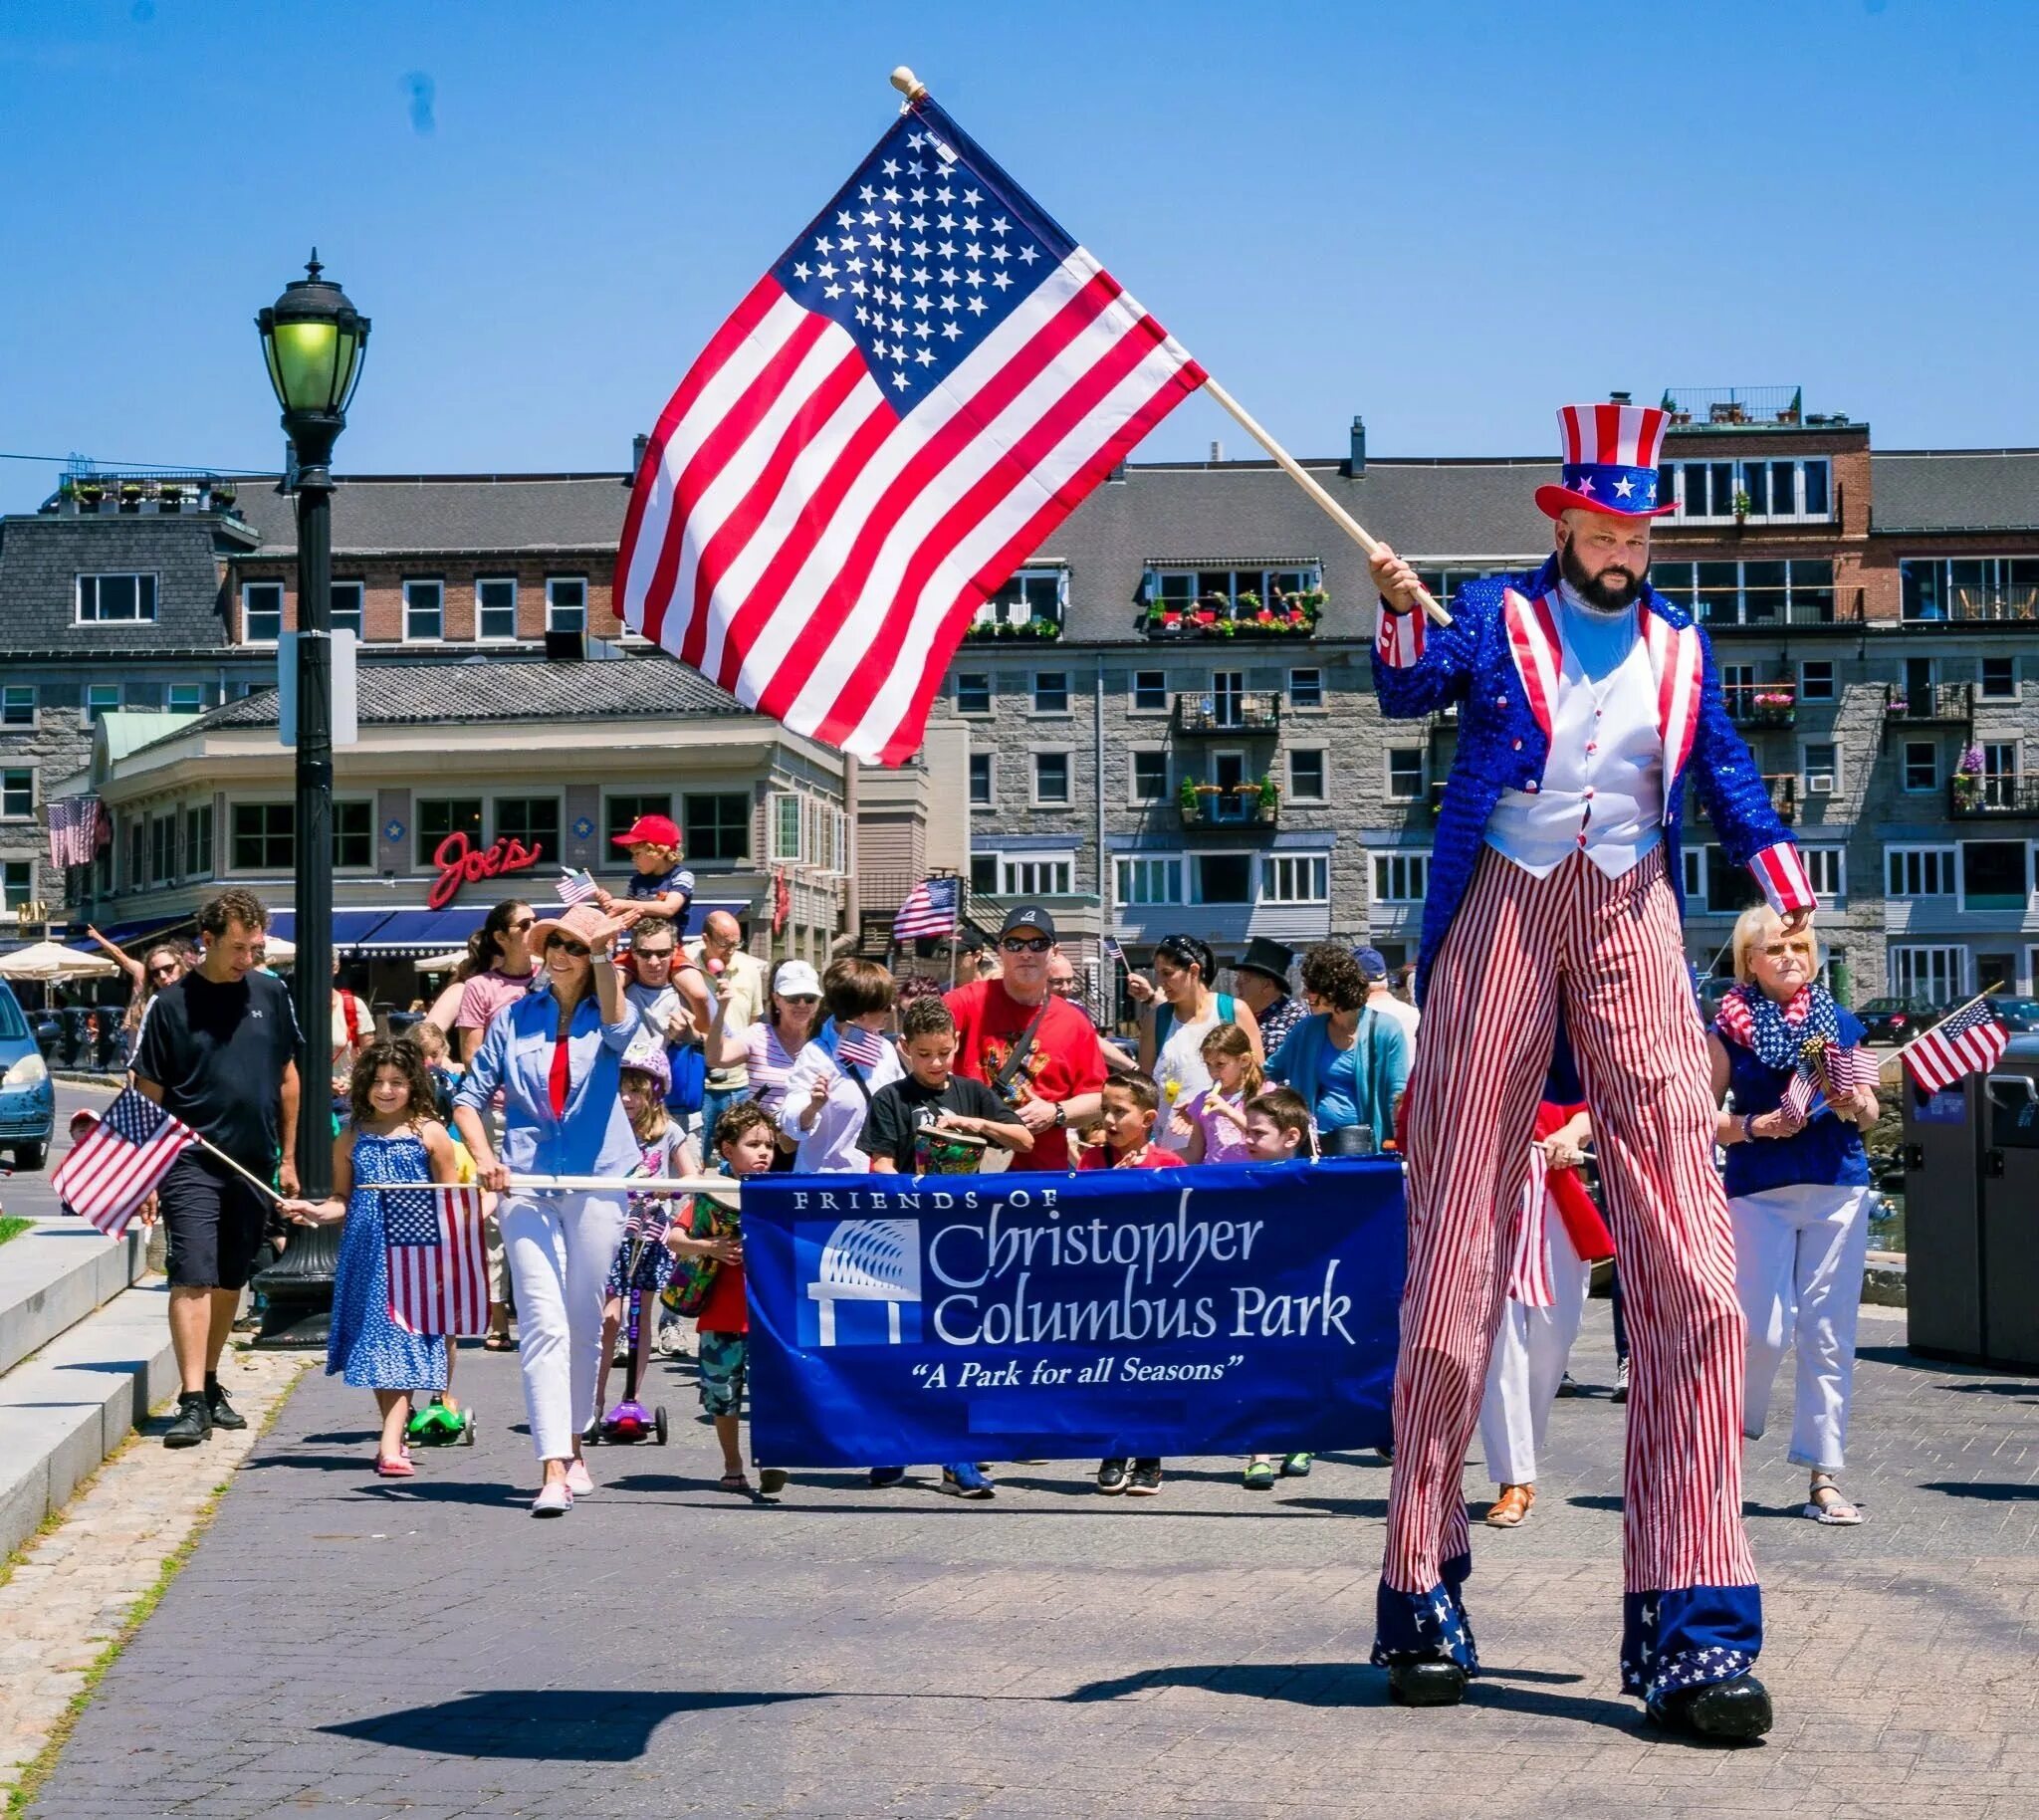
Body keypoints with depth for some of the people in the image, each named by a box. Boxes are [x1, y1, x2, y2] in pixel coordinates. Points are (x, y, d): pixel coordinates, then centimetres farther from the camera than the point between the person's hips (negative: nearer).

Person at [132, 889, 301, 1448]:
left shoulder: (270, 994, 6)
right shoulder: (171, 1003, -4)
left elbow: (287, 1077, 15)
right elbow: (147, 1093, 0)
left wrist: (287, 1159, 14)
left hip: (254, 1165, 4)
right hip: (190, 1164, -4)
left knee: (230, 1282, 12)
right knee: (193, 1279, -11)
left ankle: (209, 1383, 27)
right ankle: (193, 1403, -15)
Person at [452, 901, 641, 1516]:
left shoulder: (604, 1018, 5)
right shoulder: (513, 1017, 8)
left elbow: (618, 1027, -21)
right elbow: (470, 1095, 10)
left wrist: (603, 955, -38)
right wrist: (482, 1155, -8)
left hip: (596, 1182, 0)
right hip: (526, 1183, 0)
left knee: (584, 1322, 10)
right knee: (543, 1323, -10)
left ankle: (572, 1446, 27)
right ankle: (553, 1469, -17)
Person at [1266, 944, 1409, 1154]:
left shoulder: (1384, 1029, -3)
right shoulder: (1308, 1030, 10)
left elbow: (1399, 1094, -3)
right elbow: (1269, 1072, 23)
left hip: (1364, 1148, -4)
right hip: (1315, 1145, 4)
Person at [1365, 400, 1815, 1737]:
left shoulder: (1681, 645, 17)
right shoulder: (1499, 616, 8)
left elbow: (1725, 769, 21)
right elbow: (1413, 692, -8)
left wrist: (1778, 874, 4)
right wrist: (1400, 614, -29)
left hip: (1632, 922, 2)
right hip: (1500, 910, -2)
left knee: (1687, 1253, -12)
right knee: (1457, 1244, -1)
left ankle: (1691, 1619, -14)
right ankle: (1424, 1586, 10)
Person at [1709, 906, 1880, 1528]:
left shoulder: (1841, 1022, 10)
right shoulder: (1729, 1027, 2)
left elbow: (1869, 1113, 16)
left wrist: (1853, 1104, -6)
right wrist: (1757, 1125, -14)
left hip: (1839, 1186, 3)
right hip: (1759, 1190, -2)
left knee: (1828, 1333, 2)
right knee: (1763, 1331, -9)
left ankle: (1823, 1479, 7)